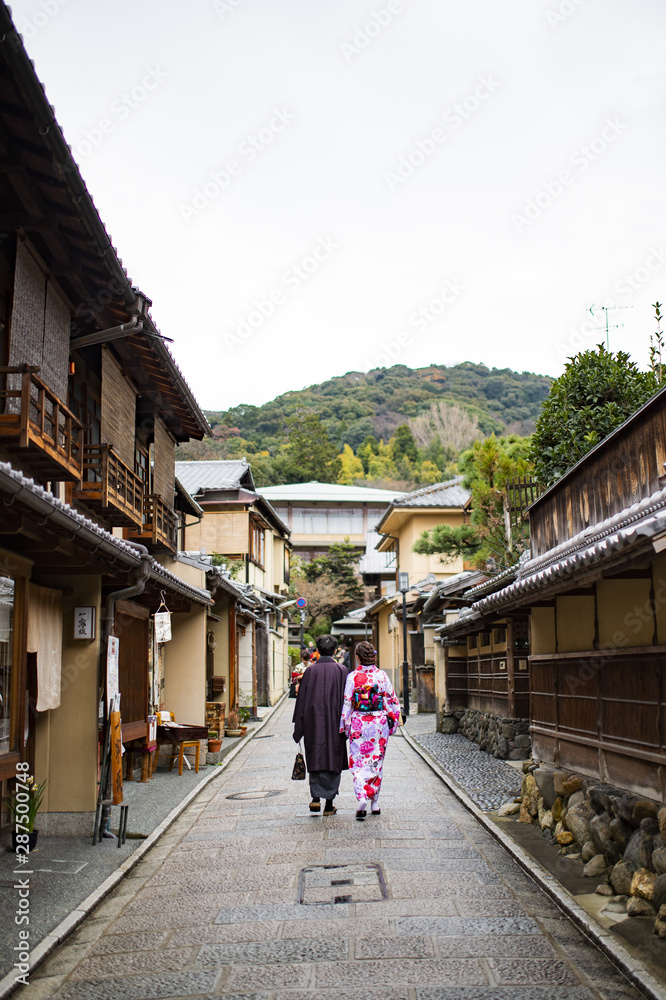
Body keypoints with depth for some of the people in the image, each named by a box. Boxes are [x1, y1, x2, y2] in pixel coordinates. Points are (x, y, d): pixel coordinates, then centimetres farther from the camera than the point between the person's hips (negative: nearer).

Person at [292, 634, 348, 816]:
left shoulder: (310, 670, -2)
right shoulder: (341, 671, -4)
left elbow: (302, 699, 0)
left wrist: (298, 728, 6)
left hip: (313, 724, 1)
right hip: (335, 724, 0)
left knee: (315, 760, 13)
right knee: (333, 761, 8)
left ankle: (316, 798, -2)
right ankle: (329, 805, 10)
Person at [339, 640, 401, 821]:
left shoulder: (352, 676, -8)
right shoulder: (382, 676, -1)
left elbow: (347, 703, -6)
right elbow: (392, 700, 3)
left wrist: (344, 725, 2)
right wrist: (394, 720, 14)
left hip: (358, 724, -2)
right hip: (379, 723, 2)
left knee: (358, 762, 2)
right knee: (376, 761, 13)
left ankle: (361, 798, -19)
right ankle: (374, 802, 19)